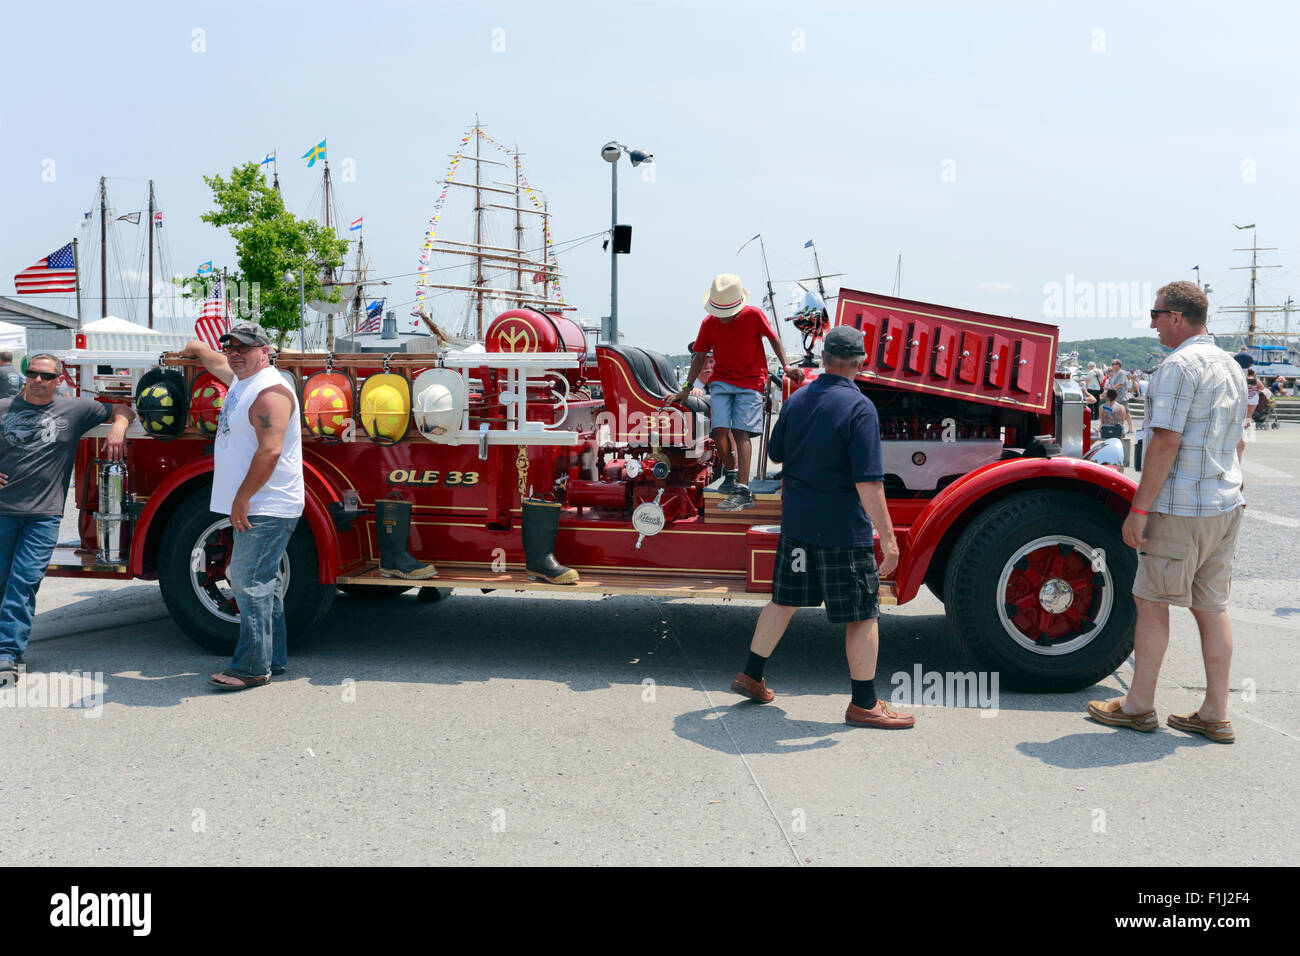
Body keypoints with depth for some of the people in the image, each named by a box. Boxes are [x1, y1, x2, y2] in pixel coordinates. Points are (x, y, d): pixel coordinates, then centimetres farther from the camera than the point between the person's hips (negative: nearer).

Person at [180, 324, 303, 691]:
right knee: (262, 583, 13)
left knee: (250, 583, -9)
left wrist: (242, 499, -22)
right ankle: (273, 660, 21)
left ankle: (252, 667, -3)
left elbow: (270, 450, -25)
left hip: (266, 509, -10)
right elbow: (215, 361, 40)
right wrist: (193, 349, 57)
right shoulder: (241, 380, 16)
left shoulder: (270, 391, -16)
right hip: (253, 508, 10)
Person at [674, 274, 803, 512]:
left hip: (751, 381, -3)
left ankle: (743, 491, -17)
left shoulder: (754, 316, -10)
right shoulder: (709, 323, -2)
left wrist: (787, 366, -4)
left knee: (741, 431, -13)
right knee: (719, 430, -12)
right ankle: (731, 473, 16)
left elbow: (773, 339, 5)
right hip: (721, 381, 3)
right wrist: (687, 388, 9)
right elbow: (699, 356, 9)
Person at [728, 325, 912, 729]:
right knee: (862, 614, 5)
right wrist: (888, 539, -17)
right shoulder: (859, 408, -17)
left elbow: (775, 454, 16)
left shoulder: (796, 400, 4)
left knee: (784, 600, 19)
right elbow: (868, 482, -21)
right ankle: (864, 704, 13)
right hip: (843, 528, -7)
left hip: (796, 521, 7)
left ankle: (750, 677, 28)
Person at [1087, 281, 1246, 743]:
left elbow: (1165, 442, -21)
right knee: (1212, 606, 11)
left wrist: (1139, 508, -18)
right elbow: (1236, 443, 20)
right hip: (1227, 506, 9)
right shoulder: (1232, 366, 14)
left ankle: (1139, 705, 13)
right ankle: (1216, 714, 16)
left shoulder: (1179, 365, -15)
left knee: (1152, 602, 3)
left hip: (1180, 507, -9)